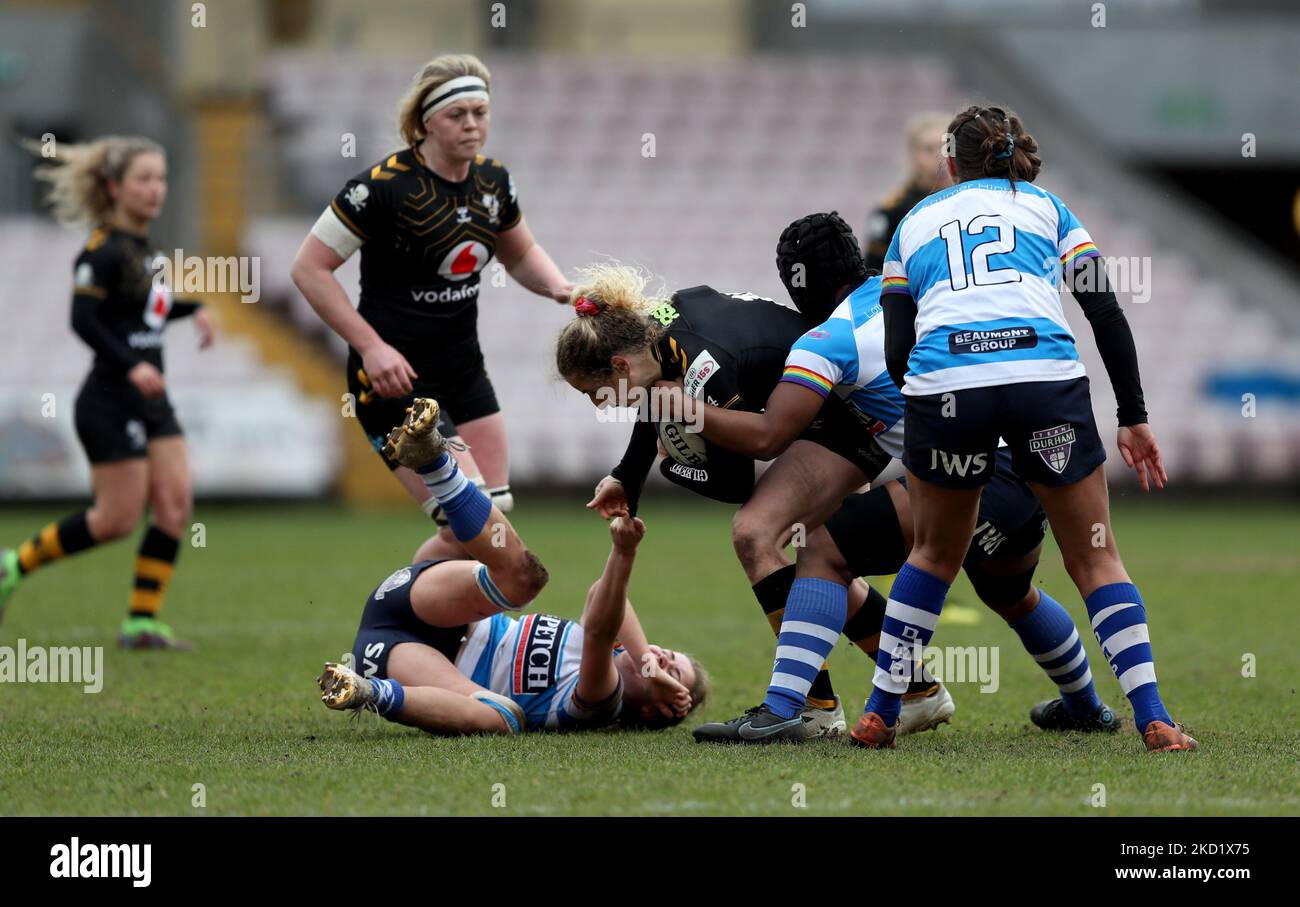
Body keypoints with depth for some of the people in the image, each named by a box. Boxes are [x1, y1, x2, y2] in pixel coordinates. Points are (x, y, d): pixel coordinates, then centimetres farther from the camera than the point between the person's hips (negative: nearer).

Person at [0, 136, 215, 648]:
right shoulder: (104, 250, -14)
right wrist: (131, 366, -31)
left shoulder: (142, 247, 12)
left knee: (175, 506, -1)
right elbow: (83, 319, -22)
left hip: (150, 401, 9)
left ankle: (142, 621, 4)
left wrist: (192, 309, 11)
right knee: (118, 518, -6)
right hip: (110, 401, -9)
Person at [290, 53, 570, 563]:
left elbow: (521, 254, 22)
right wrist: (371, 346, -20)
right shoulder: (384, 186, -17)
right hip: (394, 380, -8)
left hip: (464, 371, 8)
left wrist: (558, 287, 0)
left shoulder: (493, 180, 3)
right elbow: (309, 268, -14)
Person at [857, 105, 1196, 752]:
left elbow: (896, 353, 18)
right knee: (1094, 557, 12)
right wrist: (1133, 420, 17)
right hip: (1047, 377, -1)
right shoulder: (1046, 208, 24)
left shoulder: (914, 224, 27)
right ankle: (1153, 719, 1)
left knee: (934, 553, 24)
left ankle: (878, 715, 22)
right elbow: (1107, 316, 14)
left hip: (941, 384, 1)